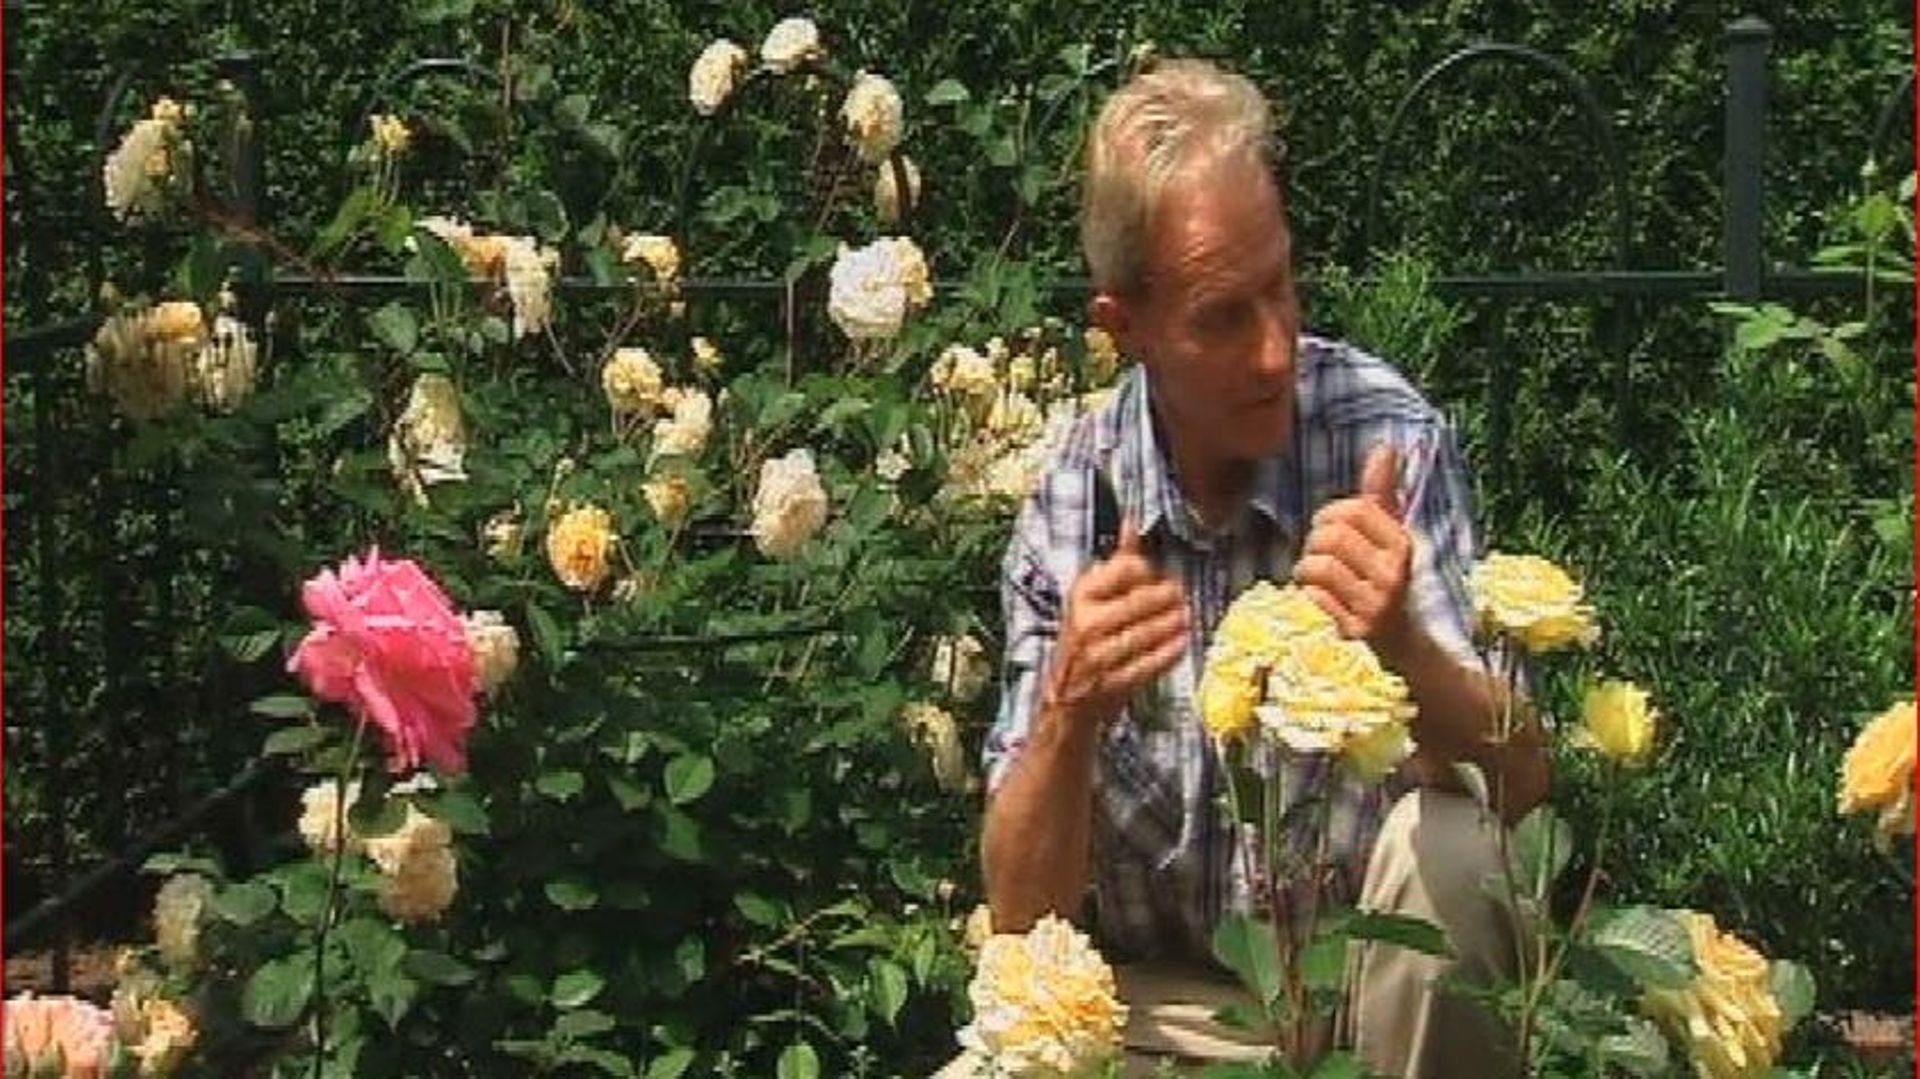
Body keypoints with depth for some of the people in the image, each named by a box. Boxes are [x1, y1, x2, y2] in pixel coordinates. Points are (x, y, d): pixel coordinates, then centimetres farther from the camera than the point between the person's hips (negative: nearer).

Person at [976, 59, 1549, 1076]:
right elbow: (1024, 912, -8)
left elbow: (1519, 779, -15)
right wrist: (1070, 713, -28)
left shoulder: (1391, 439, -12)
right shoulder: (1067, 510, -8)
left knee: (1447, 843, -30)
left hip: (1365, 984, 1)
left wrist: (1402, 650, -36)